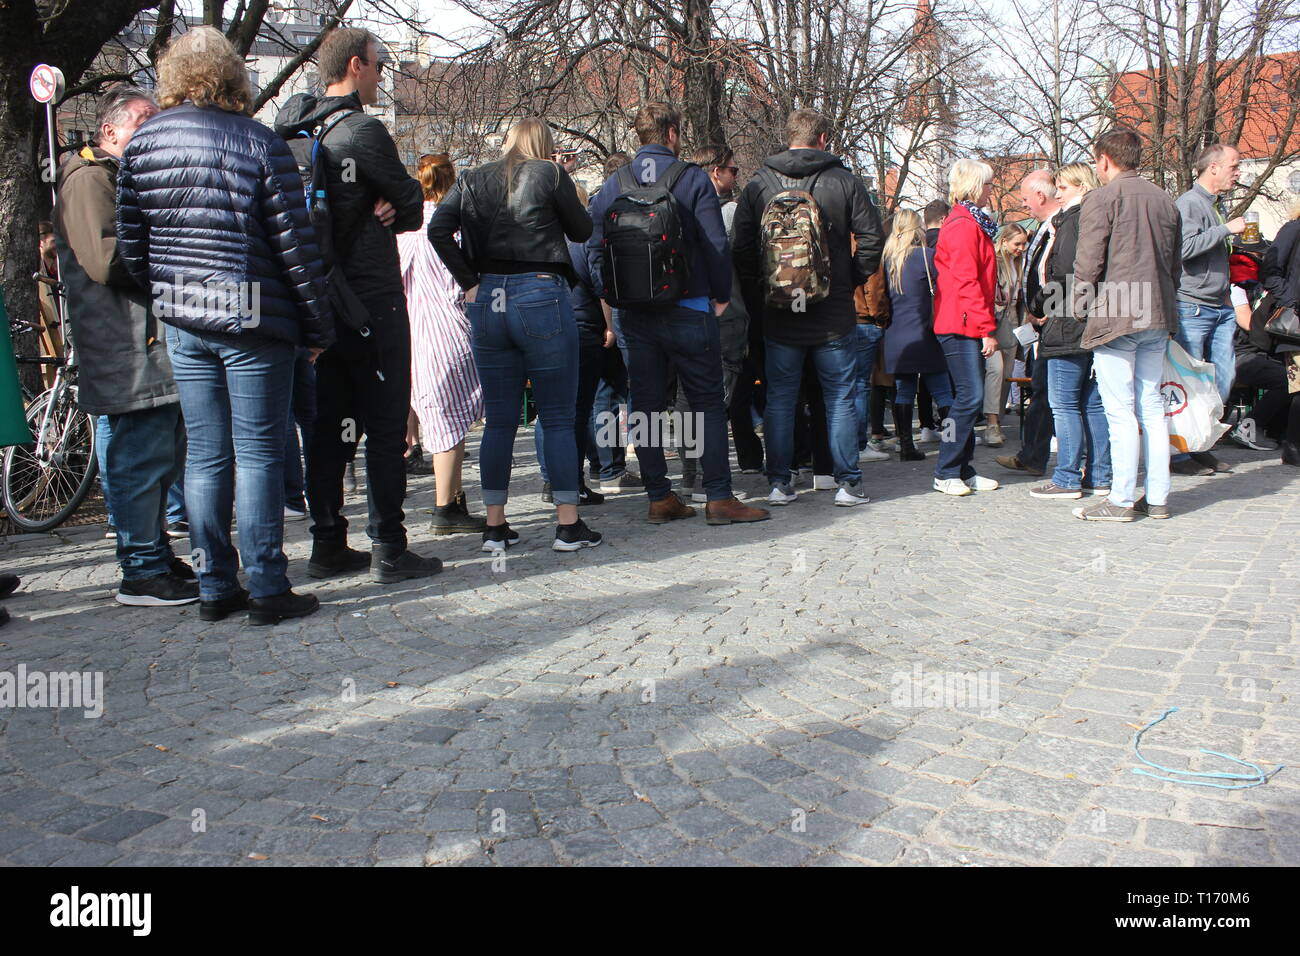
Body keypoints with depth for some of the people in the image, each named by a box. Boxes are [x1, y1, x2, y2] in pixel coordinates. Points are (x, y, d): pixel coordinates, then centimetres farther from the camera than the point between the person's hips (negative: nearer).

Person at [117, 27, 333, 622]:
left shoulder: (140, 145, 6)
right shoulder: (260, 144, -7)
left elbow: (129, 245, 7)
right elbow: (296, 247, -8)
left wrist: (165, 295, 19)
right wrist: (317, 326, -1)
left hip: (182, 323, 4)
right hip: (253, 321, -4)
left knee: (204, 455, 10)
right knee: (257, 454, 1)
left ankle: (215, 589, 17)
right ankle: (267, 591, 5)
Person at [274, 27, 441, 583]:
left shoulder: (295, 133, 12)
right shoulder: (362, 130, -13)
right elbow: (412, 205, -6)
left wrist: (379, 210, -1)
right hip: (372, 301, -8)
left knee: (328, 424, 11)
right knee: (387, 427, -2)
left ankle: (328, 546, 18)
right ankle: (388, 551, 2)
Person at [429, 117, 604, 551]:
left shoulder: (472, 180, 12)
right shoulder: (550, 174, 0)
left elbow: (438, 227, -1)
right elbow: (582, 230, 6)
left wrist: (469, 282, 0)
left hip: (486, 301, 4)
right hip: (541, 297, -4)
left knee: (499, 420, 9)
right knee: (558, 418, 2)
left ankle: (495, 525, 12)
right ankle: (568, 524, 3)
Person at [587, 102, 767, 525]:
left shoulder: (612, 185, 6)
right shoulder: (693, 178, -4)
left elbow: (595, 249, 6)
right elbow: (716, 245, -7)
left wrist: (613, 296, 15)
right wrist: (721, 295, 6)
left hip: (632, 314, 4)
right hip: (687, 311, -3)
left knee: (645, 405, 8)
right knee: (709, 403, 3)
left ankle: (659, 498, 11)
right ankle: (719, 498, 2)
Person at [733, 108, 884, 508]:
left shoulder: (758, 185, 1)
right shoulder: (845, 182, -2)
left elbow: (742, 250, -2)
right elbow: (872, 240, -5)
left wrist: (764, 281, 12)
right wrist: (852, 279, 8)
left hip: (779, 314, 1)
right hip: (834, 314, -1)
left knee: (779, 400, 9)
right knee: (840, 399, 7)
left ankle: (779, 483, 11)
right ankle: (848, 483, 9)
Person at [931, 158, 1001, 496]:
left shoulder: (971, 223, 21)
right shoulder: (964, 225, -11)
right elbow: (967, 282, -18)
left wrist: (985, 324, 17)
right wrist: (987, 328, -18)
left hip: (966, 326, 10)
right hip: (961, 325, -10)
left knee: (968, 397, 10)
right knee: (970, 396, -11)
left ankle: (962, 470, 15)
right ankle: (945, 473, -6)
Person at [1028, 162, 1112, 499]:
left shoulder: (1072, 219, -10)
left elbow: (1065, 271, -19)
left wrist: (1042, 304, -3)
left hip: (1070, 324, -9)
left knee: (1064, 404, -4)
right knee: (1093, 403, 11)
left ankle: (1067, 480, -2)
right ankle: (1100, 477, 16)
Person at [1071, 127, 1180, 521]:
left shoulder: (1102, 198, -7)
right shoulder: (1164, 200, 14)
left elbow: (1087, 262, -11)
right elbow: (1176, 263, 18)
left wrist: (1082, 308, 2)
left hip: (1114, 317, -7)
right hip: (1157, 318, 7)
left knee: (1120, 411, -5)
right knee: (1152, 406, 11)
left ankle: (1121, 500, -1)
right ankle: (1157, 498, 15)